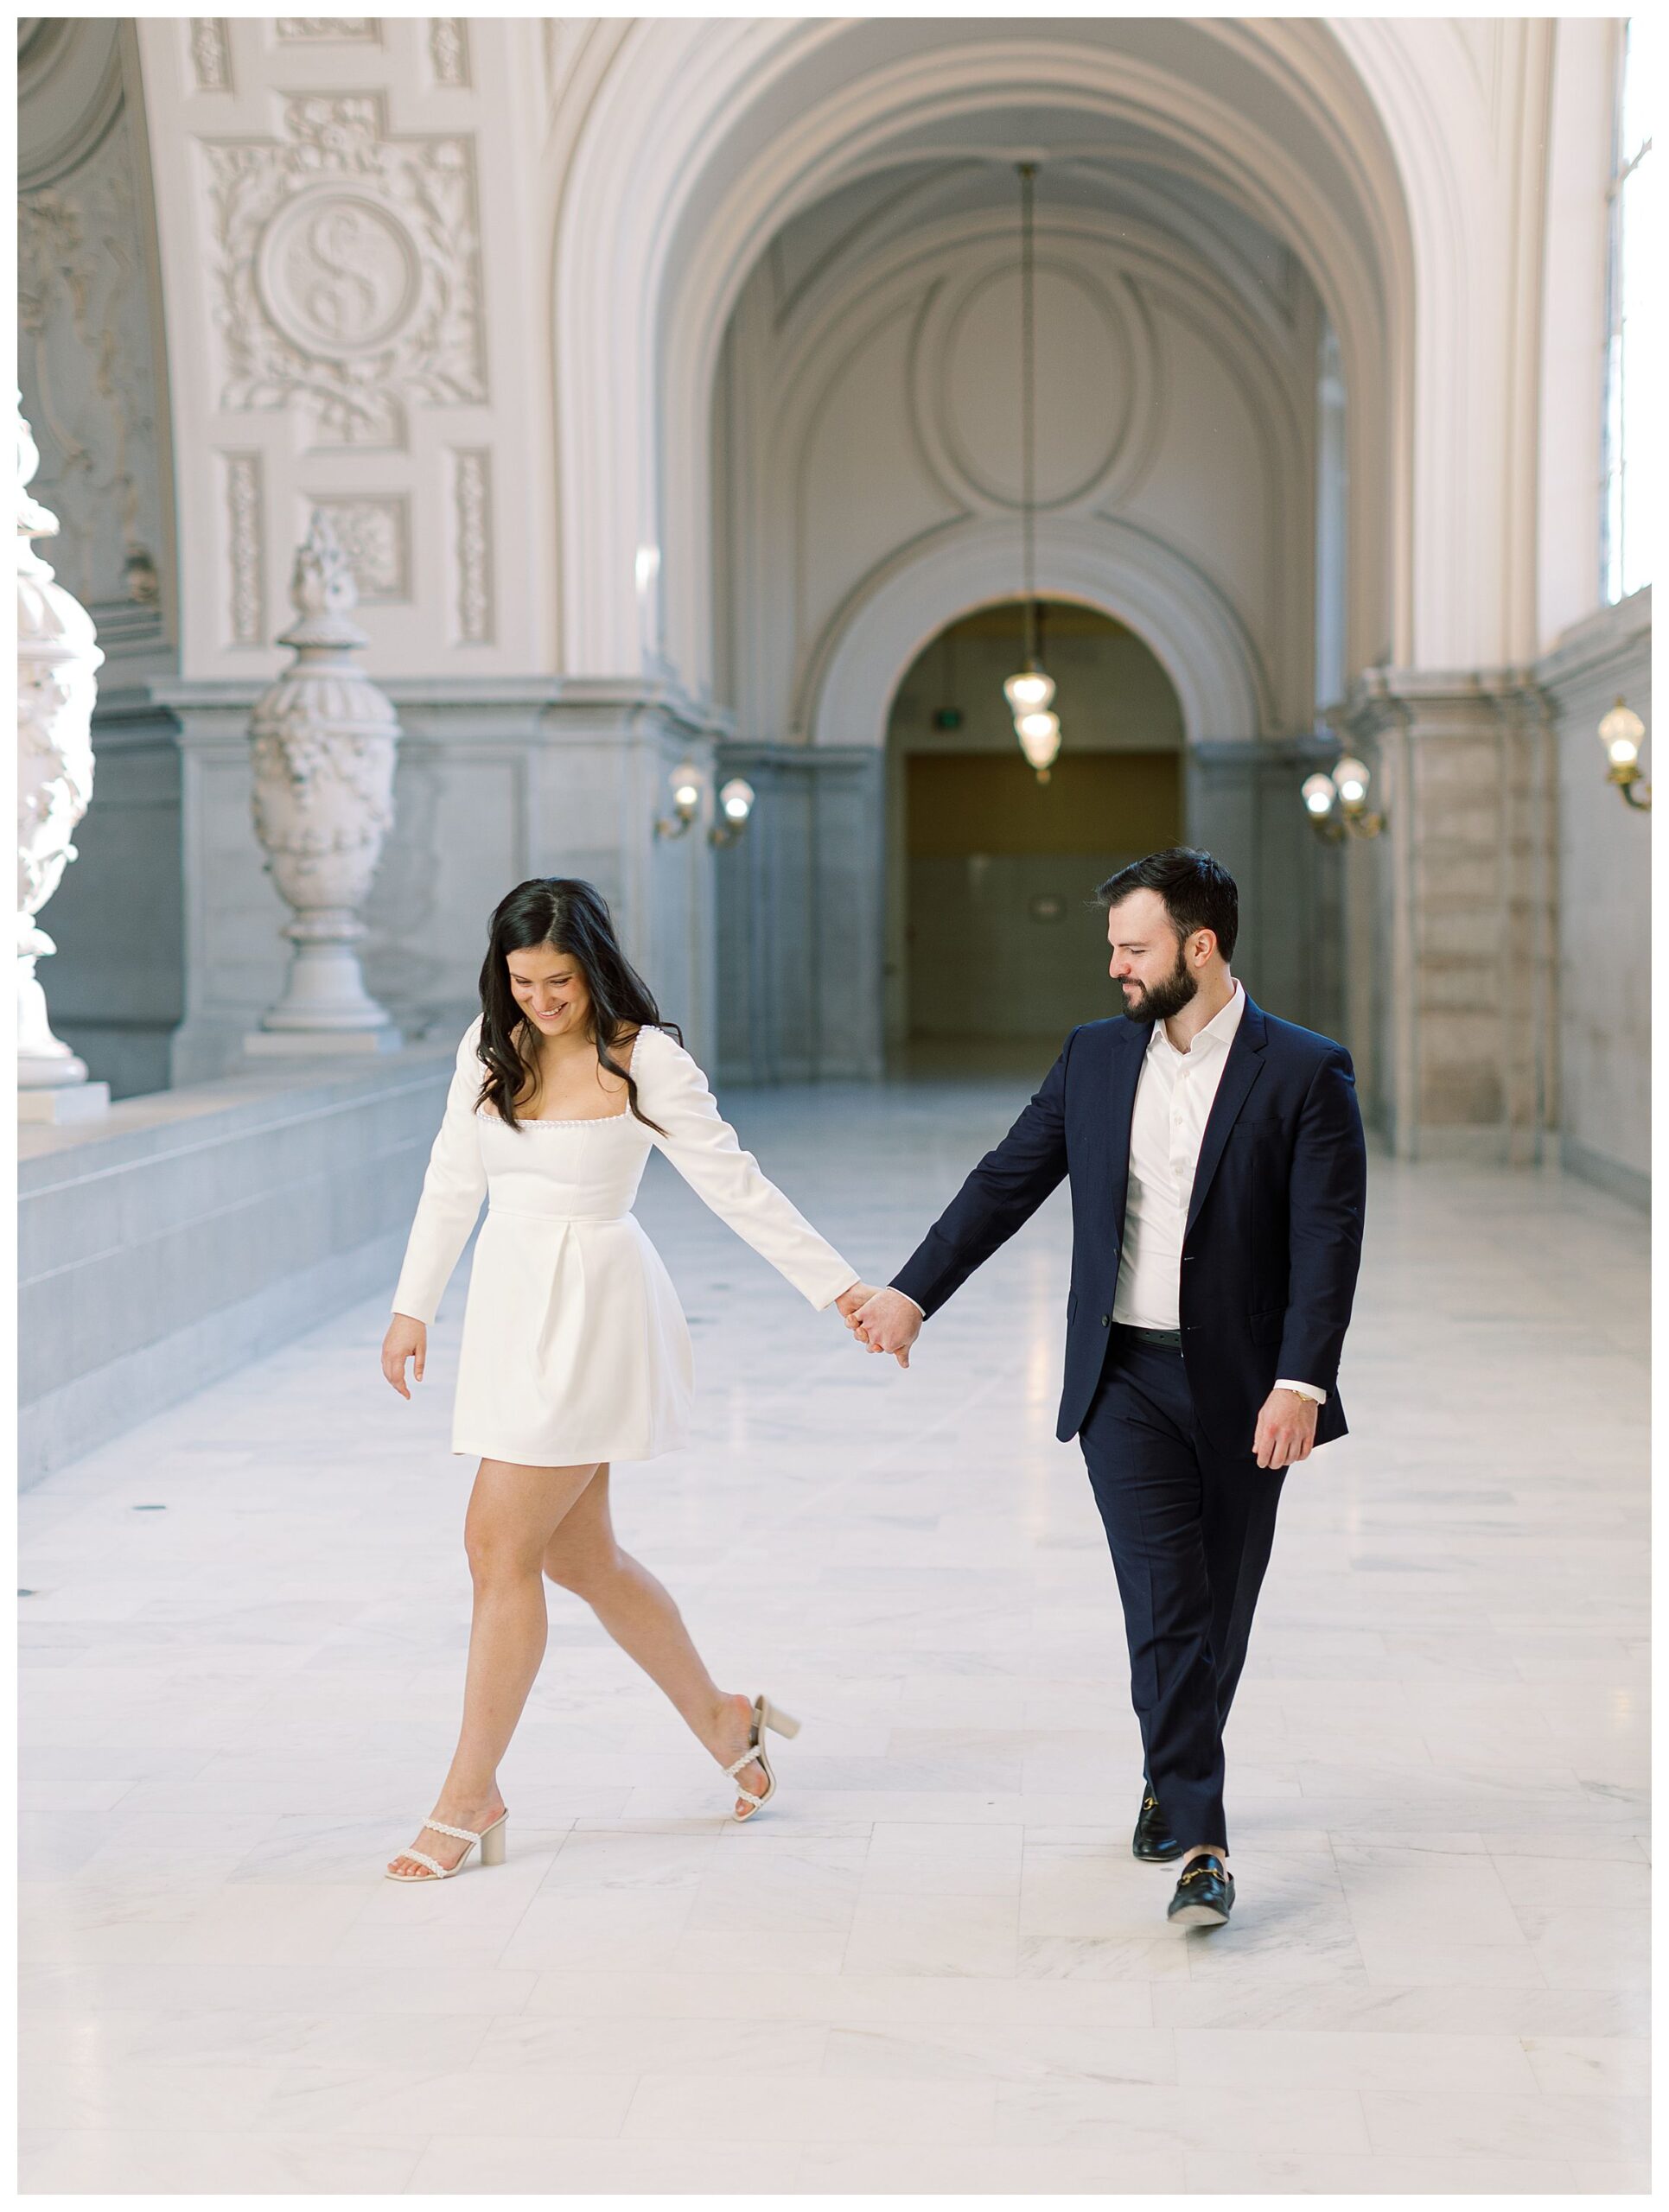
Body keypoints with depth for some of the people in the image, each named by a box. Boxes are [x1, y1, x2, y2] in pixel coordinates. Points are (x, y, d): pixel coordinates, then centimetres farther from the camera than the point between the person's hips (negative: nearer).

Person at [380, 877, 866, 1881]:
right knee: (576, 1553, 14)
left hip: (590, 1310, -7)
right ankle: (721, 1719, 33)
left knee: (502, 1544, -8)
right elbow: (455, 1180, 17)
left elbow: (735, 1183, -7)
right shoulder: (489, 1046, 7)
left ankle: (470, 1794, 4)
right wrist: (413, 1305, 18)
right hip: (511, 1307, 7)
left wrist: (840, 1285, -9)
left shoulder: (644, 1058, -10)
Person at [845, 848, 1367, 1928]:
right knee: (1166, 1602, -8)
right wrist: (914, 1292, 7)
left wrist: (1301, 1383, -20)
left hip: (1242, 1387, -2)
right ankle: (1198, 1835, 0)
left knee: (1220, 1608, 10)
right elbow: (1009, 1180, 11)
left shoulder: (1306, 1072, -7)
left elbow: (1329, 1241, -12)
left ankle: (1175, 1777, 33)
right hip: (1124, 1374, 2)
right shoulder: (1095, 1056, 6)